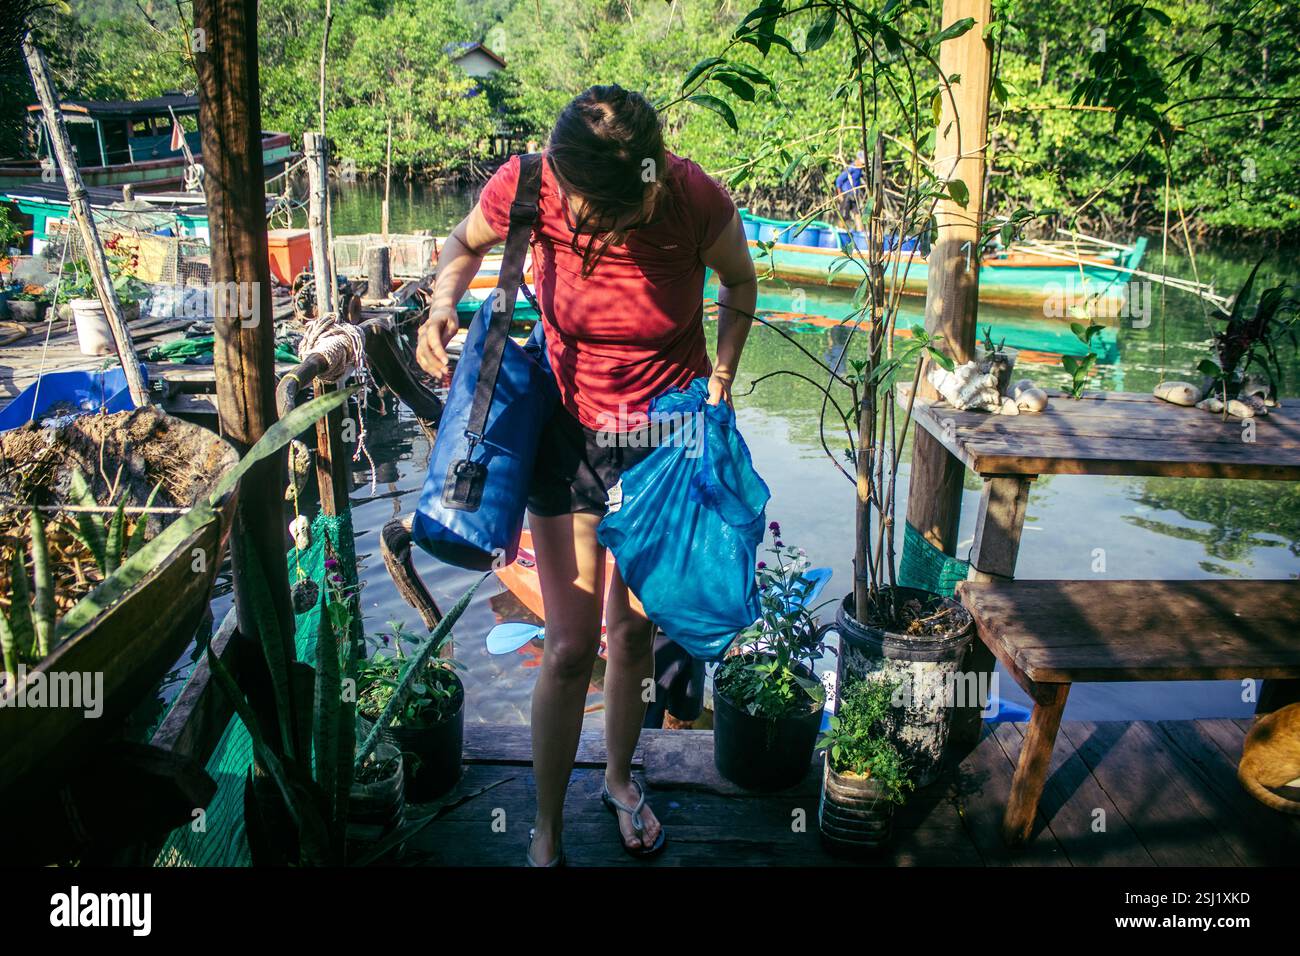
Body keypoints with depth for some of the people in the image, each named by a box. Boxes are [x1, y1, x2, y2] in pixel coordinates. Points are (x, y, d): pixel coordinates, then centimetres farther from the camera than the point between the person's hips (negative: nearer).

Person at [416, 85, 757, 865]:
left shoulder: (698, 201, -21)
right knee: (571, 647, -2)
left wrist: (721, 378, -9)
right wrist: (443, 304, -17)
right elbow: (468, 243, 3)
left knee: (636, 630, 13)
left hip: (666, 434, 1)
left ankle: (621, 778, 42)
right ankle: (547, 829, 22)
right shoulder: (527, 187, -21)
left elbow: (741, 281, 2)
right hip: (570, 429, 0)